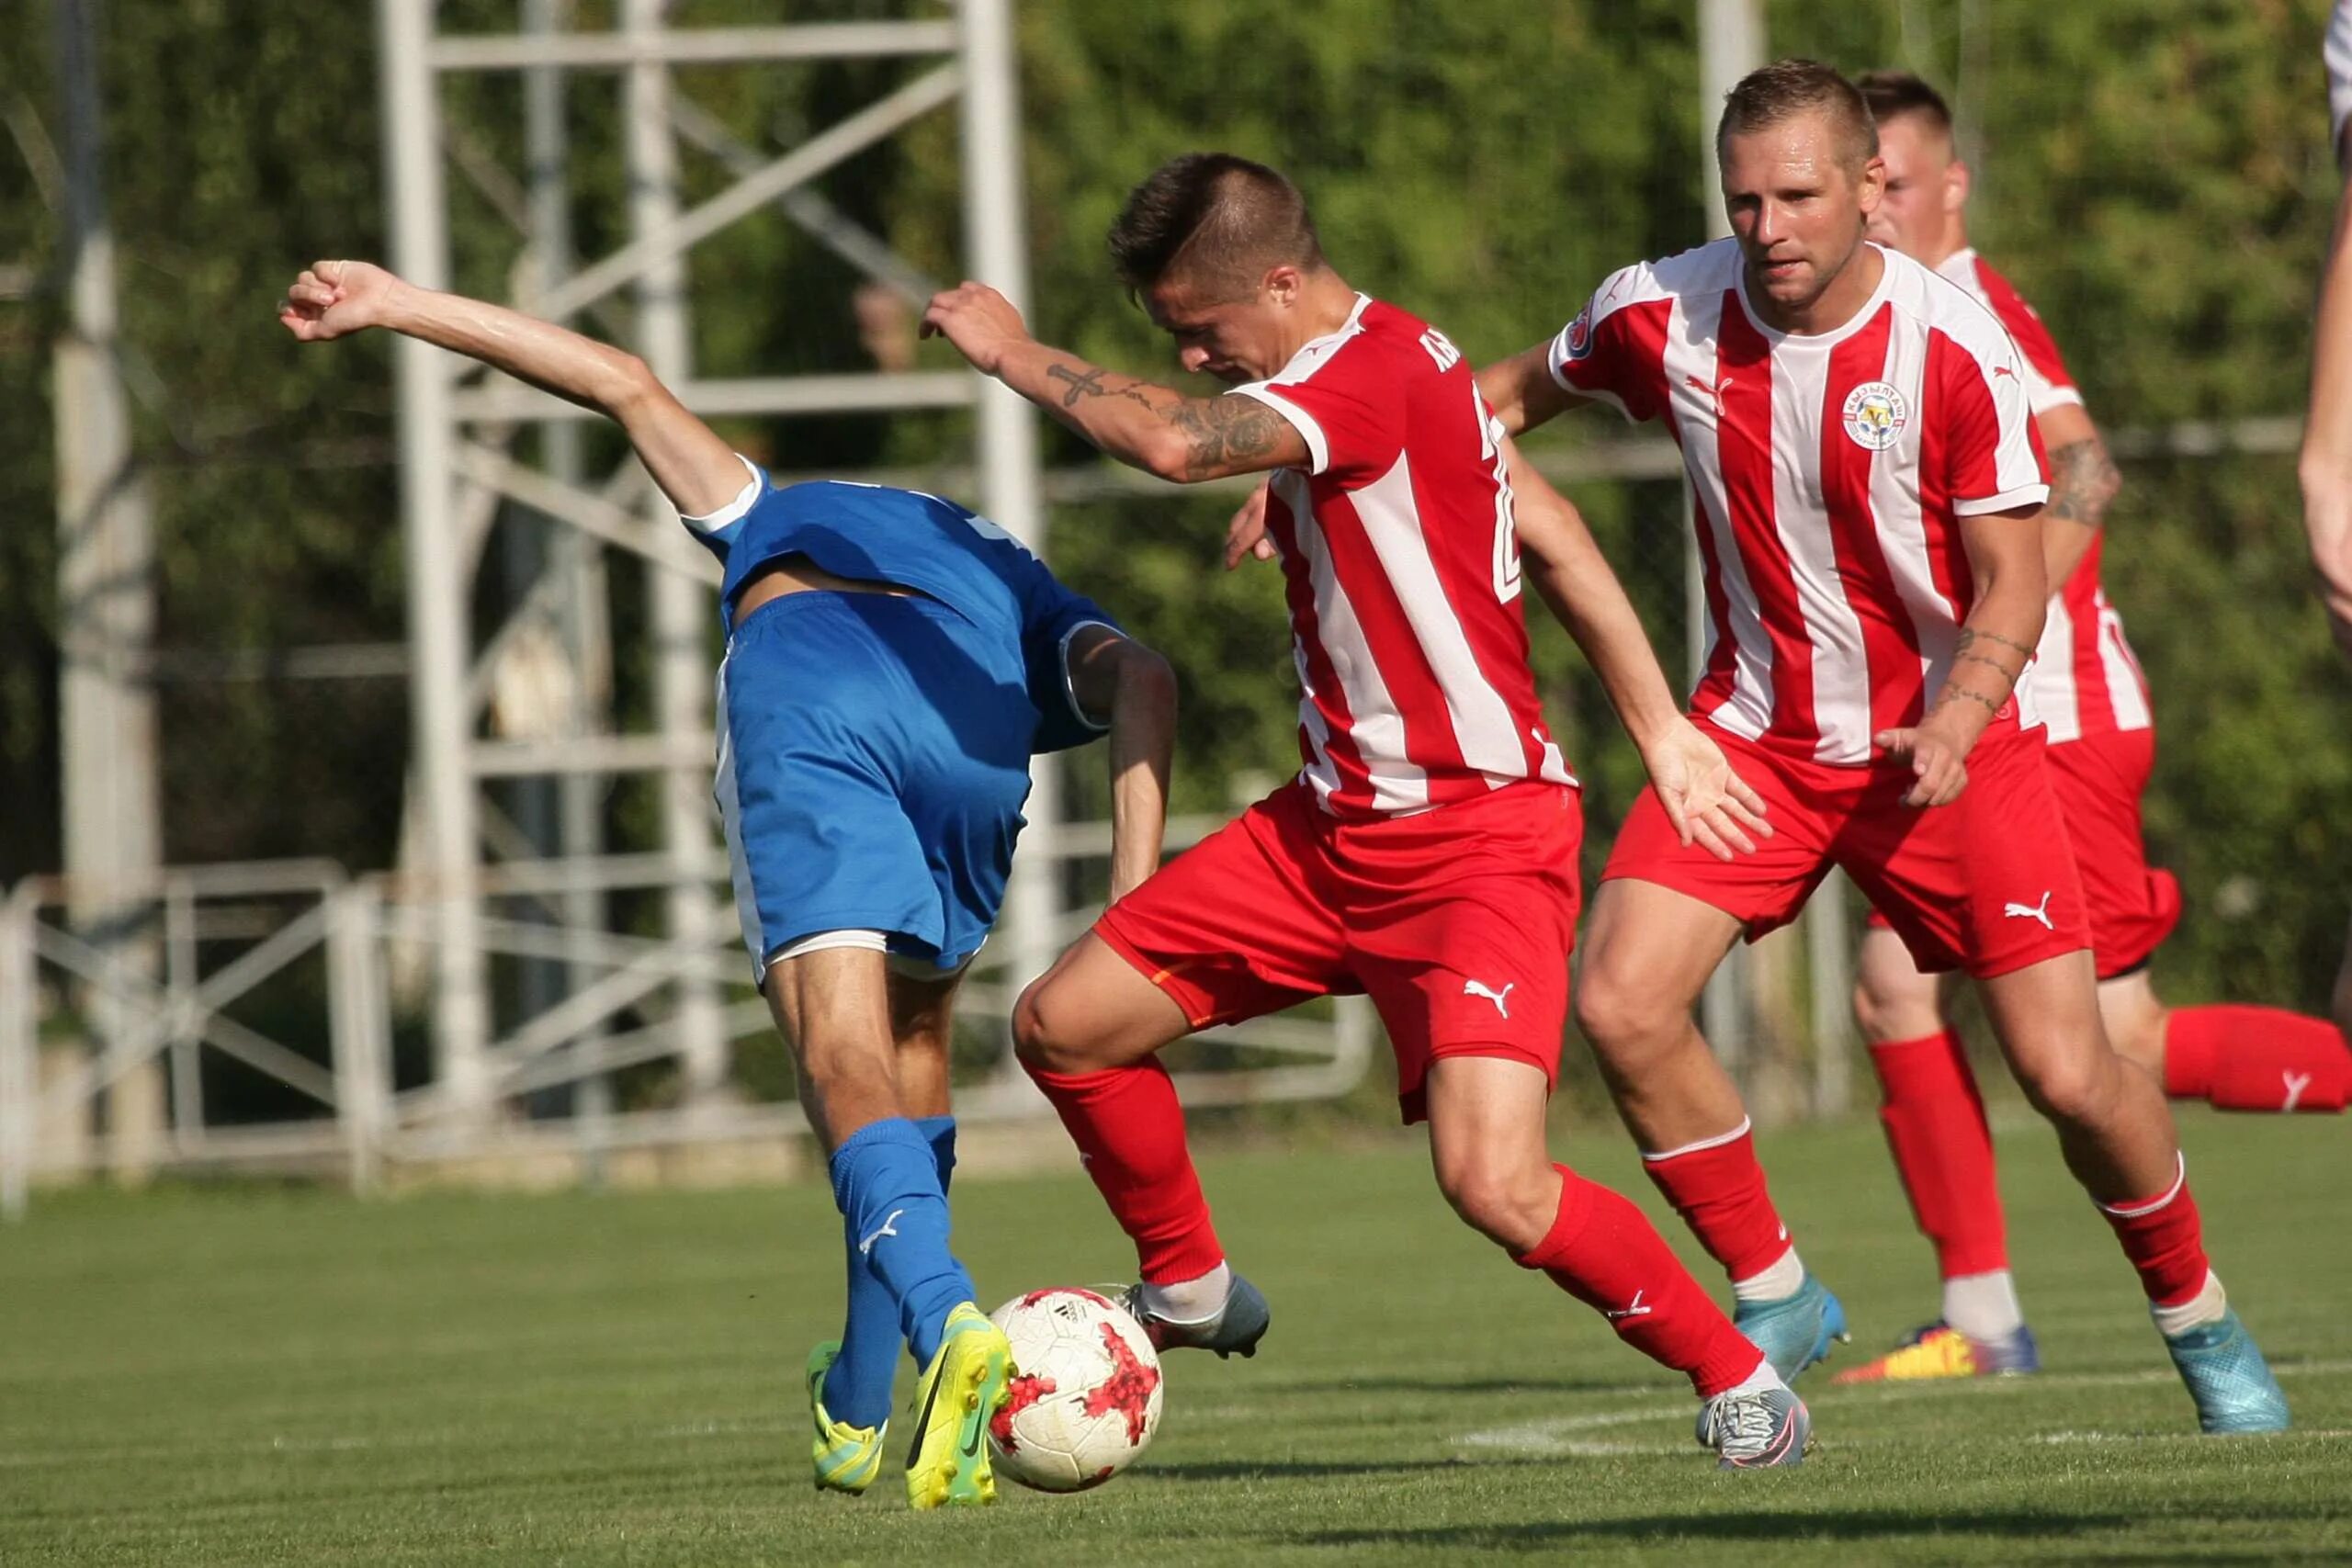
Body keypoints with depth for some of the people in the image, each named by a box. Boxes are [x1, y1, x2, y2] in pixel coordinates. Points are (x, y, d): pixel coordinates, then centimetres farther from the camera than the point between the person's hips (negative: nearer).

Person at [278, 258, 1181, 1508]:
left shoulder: (786, 522, 44)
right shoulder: (1037, 619, 39)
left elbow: (624, 386, 34)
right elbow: (1141, 679, 16)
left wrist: (396, 307, 35)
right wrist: (1133, 903, 7)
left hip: (799, 694, -1)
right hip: (974, 740, 1)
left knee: (850, 1071, -13)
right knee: (913, 1045, 22)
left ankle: (948, 1328, -37)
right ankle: (860, 1411, 25)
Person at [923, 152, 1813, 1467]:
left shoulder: (1373, 373, -23)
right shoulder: (1375, 363, 8)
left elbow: (1173, 441, -38)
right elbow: (1550, 531, 14)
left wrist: (1012, 350, -21)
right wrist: (1661, 730, 16)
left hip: (1479, 840, -10)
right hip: (1336, 825, 10)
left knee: (1495, 1180, -23)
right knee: (1064, 1026, 6)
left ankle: (1737, 1375, 0)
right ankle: (1191, 1294, 30)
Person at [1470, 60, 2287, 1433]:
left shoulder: (1952, 346, -18)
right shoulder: (1666, 316, -9)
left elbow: (2012, 575, -12)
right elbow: (1515, 392, 12)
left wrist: (1955, 723, -30)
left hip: (1946, 740, -3)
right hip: (1756, 731, 3)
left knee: (2069, 1072, -7)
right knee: (1623, 1006, -17)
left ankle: (2197, 1316, 21)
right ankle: (1775, 1297, 4)